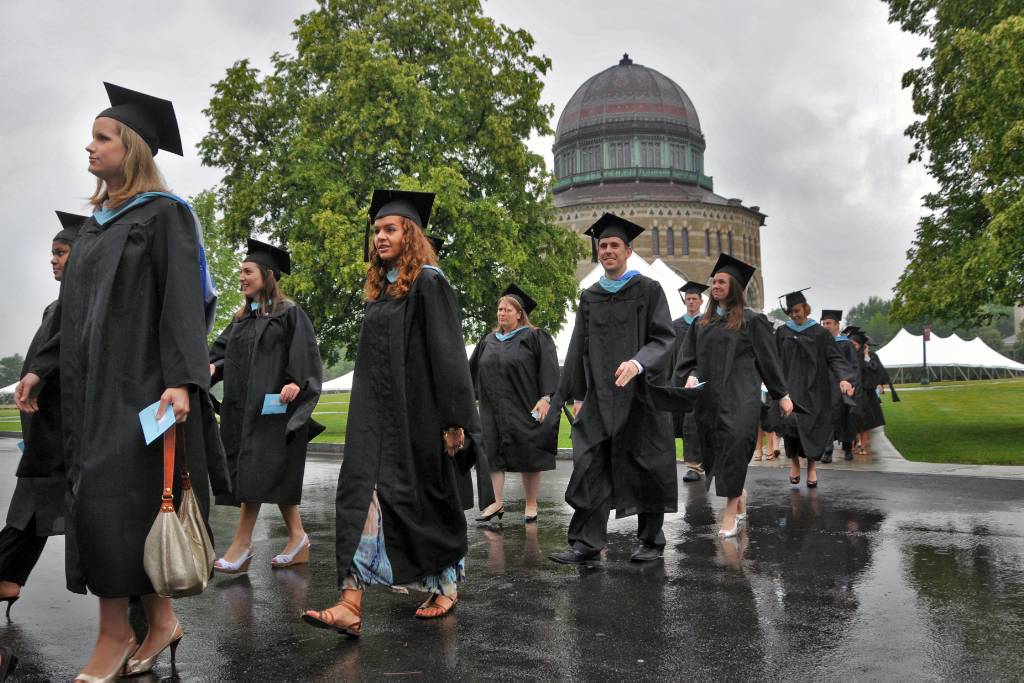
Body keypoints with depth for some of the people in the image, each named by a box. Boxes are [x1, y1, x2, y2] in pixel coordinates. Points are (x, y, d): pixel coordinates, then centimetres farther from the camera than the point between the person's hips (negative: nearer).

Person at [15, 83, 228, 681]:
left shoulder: (164, 215, -6)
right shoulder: (99, 221, 17)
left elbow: (182, 300, -16)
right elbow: (76, 308, 22)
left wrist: (180, 379, -26)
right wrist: (42, 368, 17)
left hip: (137, 383, -8)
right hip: (91, 384, 8)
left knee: (112, 499, -8)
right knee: (115, 506, 7)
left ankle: (117, 633, 4)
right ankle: (160, 619, 17)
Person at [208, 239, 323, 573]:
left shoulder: (289, 314, -3)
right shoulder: (242, 318, 18)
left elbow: (306, 357, -11)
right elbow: (223, 351, 13)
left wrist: (296, 383, -26)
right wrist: (213, 366, -8)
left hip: (273, 406, -7)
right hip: (243, 407, 7)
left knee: (257, 469, -10)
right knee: (277, 476, 9)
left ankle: (242, 544, -6)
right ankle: (298, 540, 17)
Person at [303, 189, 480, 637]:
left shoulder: (428, 284, -8)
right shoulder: (381, 288, 16)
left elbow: (448, 354, -13)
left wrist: (454, 419, -18)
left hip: (415, 414, -7)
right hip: (375, 415, 7)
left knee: (424, 498, 5)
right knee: (362, 492, -4)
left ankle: (447, 585, 26)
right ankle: (351, 606, -6)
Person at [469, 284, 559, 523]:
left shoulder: (535, 337, -2)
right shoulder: (488, 341, 15)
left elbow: (548, 369, -10)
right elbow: (473, 371, 20)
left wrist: (545, 398, -20)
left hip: (524, 408, -5)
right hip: (493, 410, 5)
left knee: (528, 456, 1)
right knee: (492, 454, -1)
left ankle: (531, 504, 12)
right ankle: (497, 502, 2)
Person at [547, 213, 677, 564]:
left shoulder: (648, 290, 2)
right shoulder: (589, 297, 13)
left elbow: (663, 339, -6)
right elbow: (579, 348, 14)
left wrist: (637, 362, -25)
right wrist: (578, 393, 8)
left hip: (639, 394, -3)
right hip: (599, 398, 3)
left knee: (644, 468, 4)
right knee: (590, 469, -3)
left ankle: (650, 540, 17)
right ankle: (586, 542, 1)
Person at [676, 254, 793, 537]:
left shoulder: (751, 320, 0)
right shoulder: (702, 323, 14)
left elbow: (768, 359, 1)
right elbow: (688, 357, 10)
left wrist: (782, 395, 2)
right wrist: (690, 376, -11)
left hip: (739, 397, -5)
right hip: (708, 397, 5)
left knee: (733, 443, -13)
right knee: (714, 449, 7)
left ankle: (731, 512, -6)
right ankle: (740, 496, 30)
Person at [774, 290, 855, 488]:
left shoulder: (820, 333, 2)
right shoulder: (782, 332, 7)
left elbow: (834, 358, -4)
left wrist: (844, 378, -19)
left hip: (813, 388, -1)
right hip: (790, 387, 1)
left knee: (812, 427, -1)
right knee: (791, 422, -16)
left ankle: (811, 465, 15)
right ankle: (794, 460, 1)